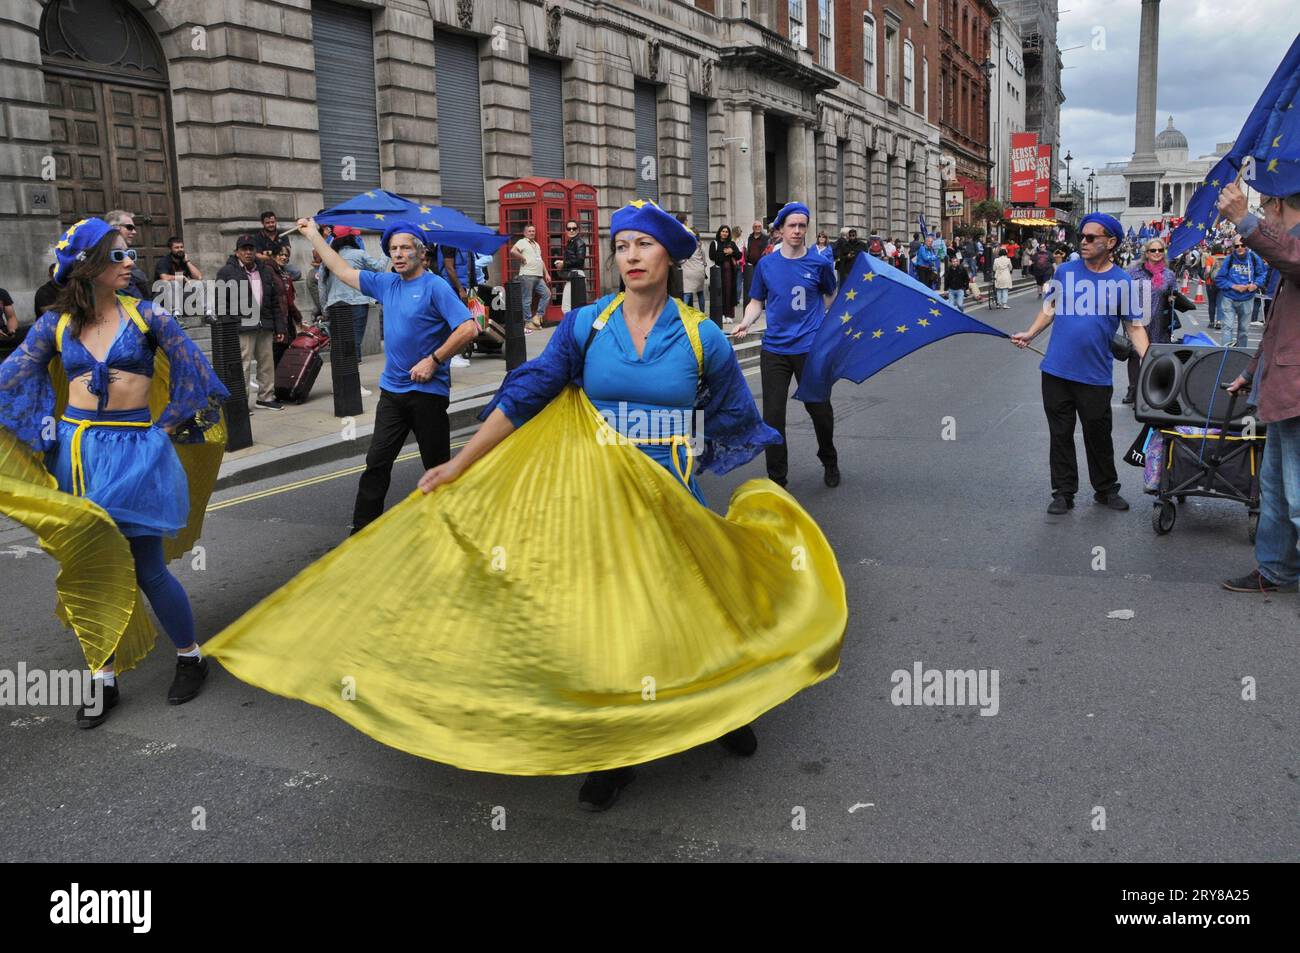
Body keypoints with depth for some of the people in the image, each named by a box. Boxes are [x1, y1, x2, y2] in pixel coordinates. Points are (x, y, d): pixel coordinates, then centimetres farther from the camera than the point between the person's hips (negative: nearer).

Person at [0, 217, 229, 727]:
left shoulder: (146, 314, -2)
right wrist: (48, 433, -1)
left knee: (147, 568, -2)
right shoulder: (55, 323, 3)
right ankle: (104, 676, 21)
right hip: (77, 451, 3)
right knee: (90, 567, 8)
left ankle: (190, 656, 19)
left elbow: (195, 372, 0)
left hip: (136, 451, -3)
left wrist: (168, 427, 3)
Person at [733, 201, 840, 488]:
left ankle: (830, 463, 34)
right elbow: (756, 302, 10)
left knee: (820, 409, 7)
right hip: (774, 349, 1)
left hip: (811, 348, -1)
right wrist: (745, 324, -8)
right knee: (773, 415, 1)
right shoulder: (766, 264, 4)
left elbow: (833, 297, 13)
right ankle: (776, 478, 12)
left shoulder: (819, 263, 1)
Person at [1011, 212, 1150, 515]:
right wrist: (1031, 333, 5)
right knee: (1060, 434, 8)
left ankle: (1106, 489, 28)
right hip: (1056, 371, 2)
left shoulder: (1122, 282, -3)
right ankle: (1063, 493, 18)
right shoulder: (1065, 271, 2)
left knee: (1099, 436, 10)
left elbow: (1135, 325, -1)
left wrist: (1148, 358, -13)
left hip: (1095, 375, -2)